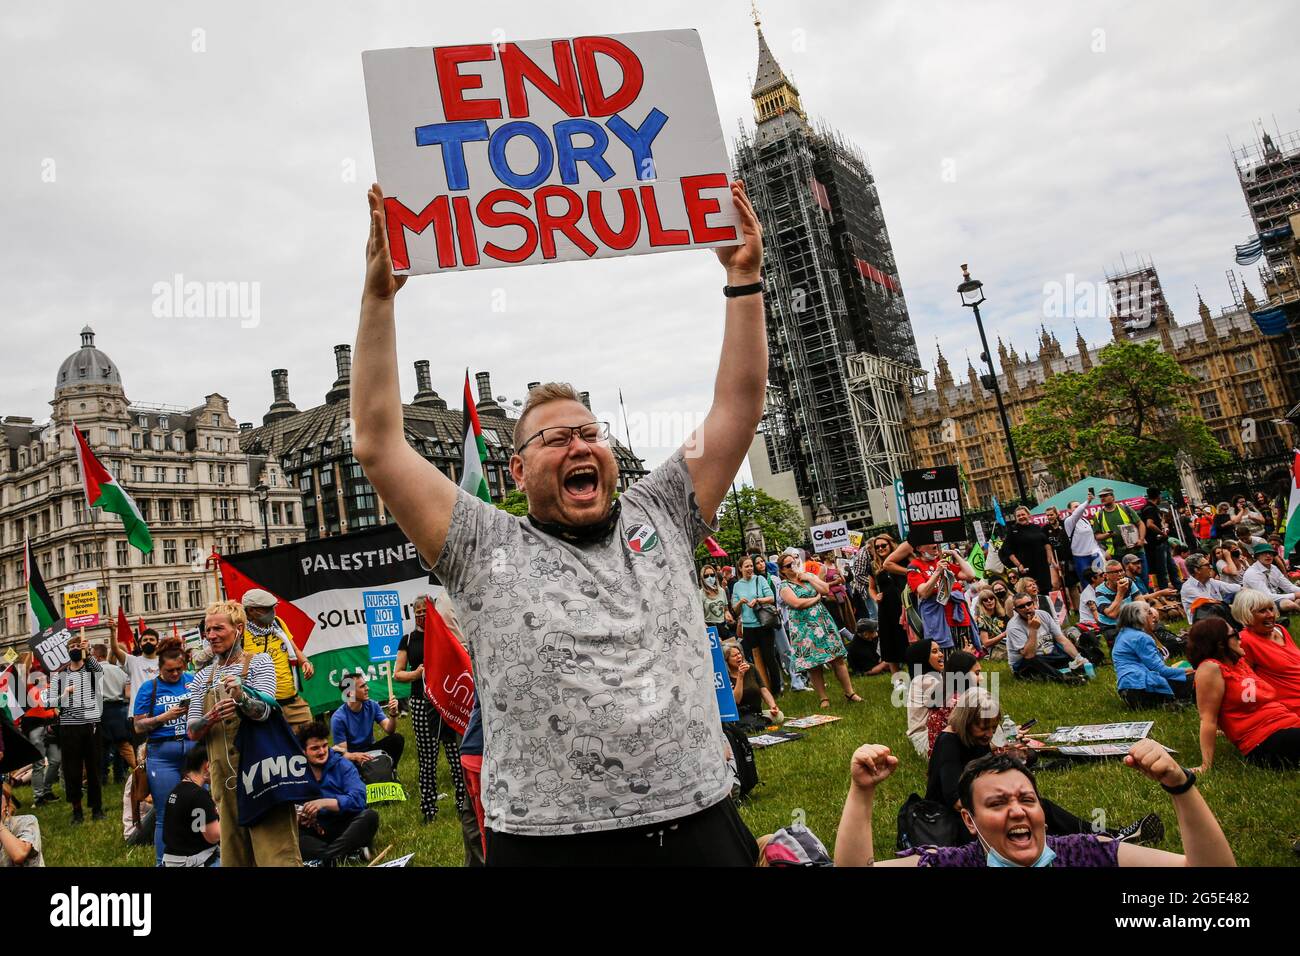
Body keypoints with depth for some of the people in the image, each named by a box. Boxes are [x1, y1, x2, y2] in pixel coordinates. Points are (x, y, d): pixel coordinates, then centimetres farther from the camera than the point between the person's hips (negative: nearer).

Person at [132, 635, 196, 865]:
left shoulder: (194, 681, 6)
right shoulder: (149, 688, 3)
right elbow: (138, 726, 1)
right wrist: (163, 717, -13)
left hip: (195, 750, 1)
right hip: (163, 757, -1)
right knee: (165, 817, 5)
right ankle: (162, 863, 17)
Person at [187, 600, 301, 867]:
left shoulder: (258, 662, -1)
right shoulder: (202, 678, 12)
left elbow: (263, 711, -15)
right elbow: (191, 732, 6)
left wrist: (241, 697, -36)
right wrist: (212, 718, -17)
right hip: (225, 774, 5)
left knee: (273, 842, -9)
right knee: (234, 847, 11)